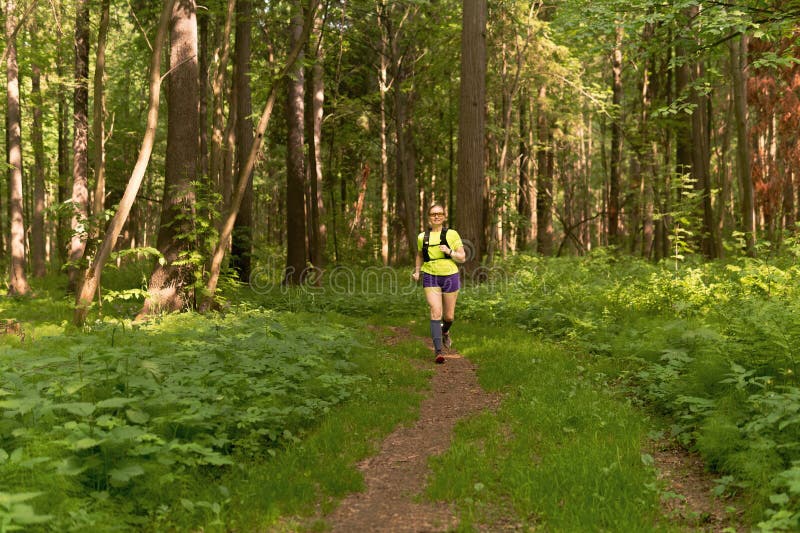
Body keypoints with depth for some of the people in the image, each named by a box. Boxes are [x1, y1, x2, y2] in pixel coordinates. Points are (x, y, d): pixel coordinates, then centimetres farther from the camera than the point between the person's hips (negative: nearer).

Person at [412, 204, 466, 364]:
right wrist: (417, 271, 11)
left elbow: (462, 258, 0)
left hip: (450, 277, 0)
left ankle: (445, 332, 48)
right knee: (436, 312, -16)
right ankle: (438, 351, -17)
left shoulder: (452, 234, -2)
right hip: (430, 278, 0)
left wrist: (449, 251, -17)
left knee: (449, 316, 12)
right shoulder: (422, 237, 5)